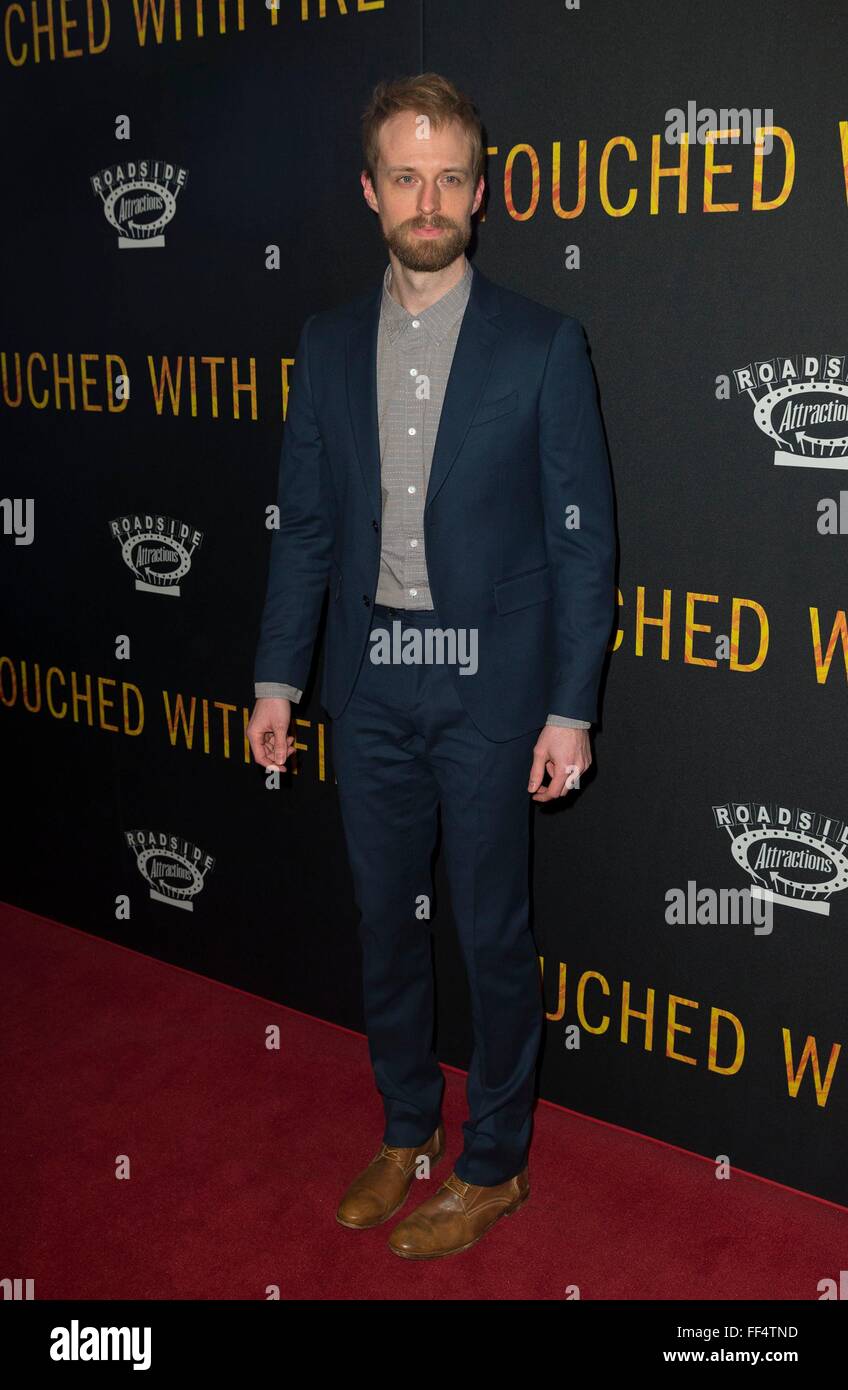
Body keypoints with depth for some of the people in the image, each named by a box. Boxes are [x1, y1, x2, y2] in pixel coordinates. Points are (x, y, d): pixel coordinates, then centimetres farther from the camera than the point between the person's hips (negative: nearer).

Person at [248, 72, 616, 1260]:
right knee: (386, 920, 16)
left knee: (494, 934, 7)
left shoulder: (544, 345, -6)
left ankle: (494, 1165, 27)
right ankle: (407, 1134, 36)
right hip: (370, 681, 4)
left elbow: (582, 538, -6)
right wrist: (277, 677, 5)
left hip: (489, 684, -4)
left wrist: (570, 709, -10)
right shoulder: (328, 345, 6)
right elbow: (306, 525, 9)